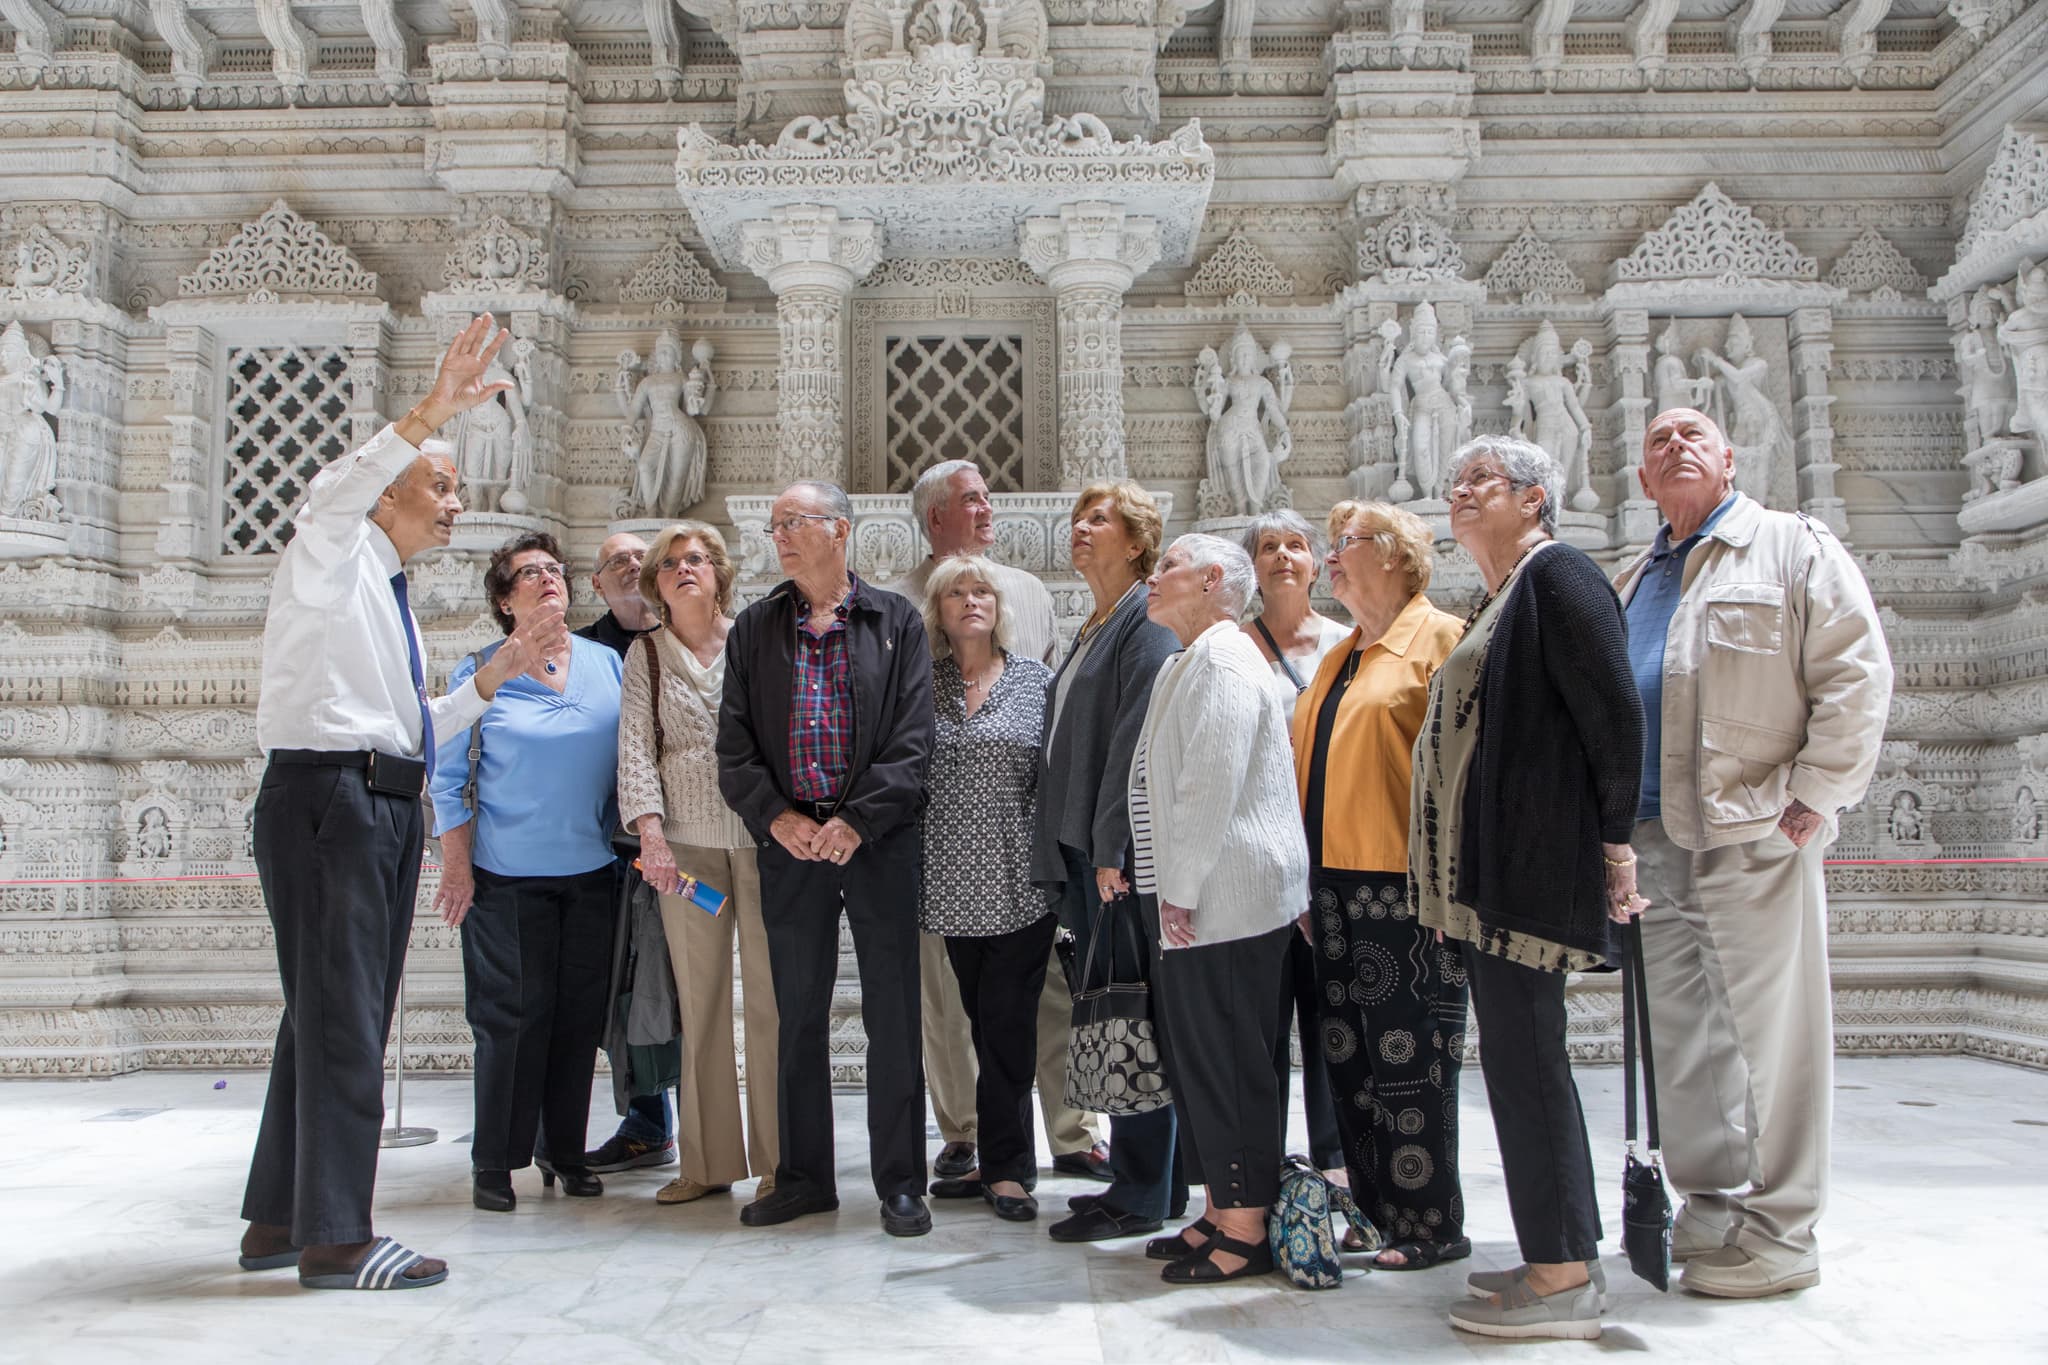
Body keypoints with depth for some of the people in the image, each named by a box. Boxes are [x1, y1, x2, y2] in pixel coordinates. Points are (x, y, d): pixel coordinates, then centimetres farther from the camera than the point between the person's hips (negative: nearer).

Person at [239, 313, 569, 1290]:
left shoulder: (390, 596, 23)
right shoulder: (331, 560, -1)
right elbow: (329, 497, -27)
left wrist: (496, 673, 14)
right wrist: (430, 416, -33)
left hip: (385, 806, 9)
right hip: (325, 797, -9)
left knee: (331, 1014, 13)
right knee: (341, 1016, -7)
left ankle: (278, 1221, 24)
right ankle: (334, 1238, 0)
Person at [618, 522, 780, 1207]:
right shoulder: (645, 654, 10)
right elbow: (636, 751, 4)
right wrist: (651, 835, -8)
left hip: (763, 836, -1)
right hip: (685, 842, 2)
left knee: (769, 995, -2)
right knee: (698, 998, 5)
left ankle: (779, 1156, 7)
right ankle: (708, 1159, 15)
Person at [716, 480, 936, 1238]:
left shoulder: (897, 622, 2)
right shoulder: (754, 628, 10)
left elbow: (913, 739, -5)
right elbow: (734, 742, 6)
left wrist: (857, 820, -14)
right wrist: (775, 816, -9)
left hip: (880, 842, -3)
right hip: (789, 844, 3)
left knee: (893, 1019, 2)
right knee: (798, 1017, 10)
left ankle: (900, 1182, 14)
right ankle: (804, 1175, 23)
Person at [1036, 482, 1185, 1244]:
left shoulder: (1148, 623, -9)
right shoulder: (1093, 630, 20)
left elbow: (1138, 741, -17)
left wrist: (1112, 847, -21)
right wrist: (1065, 853, 15)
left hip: (1126, 852, -9)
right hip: (1084, 849, 9)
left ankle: (1142, 1198, 6)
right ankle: (1144, 1179, 23)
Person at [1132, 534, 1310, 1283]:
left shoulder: (1224, 661, -14)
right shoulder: (1188, 663, 18)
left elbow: (1212, 786, -21)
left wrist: (1180, 890, -19)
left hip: (1226, 902, -10)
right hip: (1192, 897, 10)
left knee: (1228, 1062, -2)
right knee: (1197, 1059, 15)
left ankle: (1245, 1232, 9)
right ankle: (1219, 1213, 26)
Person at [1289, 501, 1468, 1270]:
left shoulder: (1441, 637, -5)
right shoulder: (1340, 658, 20)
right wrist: (1305, 883, 17)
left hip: (1401, 883, -8)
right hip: (1333, 884, 8)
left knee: (1408, 1058, -1)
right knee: (1347, 1060, 10)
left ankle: (1431, 1226, 12)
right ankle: (1374, 1214, 22)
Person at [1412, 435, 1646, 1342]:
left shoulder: (1556, 576, -9)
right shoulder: (1495, 596, 19)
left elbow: (1615, 713, -16)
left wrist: (1615, 842, -14)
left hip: (1533, 862, -10)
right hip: (1482, 866, 10)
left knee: (1522, 1055, -6)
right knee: (1518, 1055, 13)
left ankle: (1564, 1281, 5)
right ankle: (1563, 1254, 24)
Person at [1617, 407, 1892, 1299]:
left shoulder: (1793, 546, 2)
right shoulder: (1633, 583, 21)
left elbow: (1856, 673, -7)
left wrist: (1814, 799, -12)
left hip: (1754, 833, -6)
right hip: (1652, 840, 6)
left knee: (1773, 1030, -2)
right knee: (1678, 1035, 10)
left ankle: (1780, 1230, 8)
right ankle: (1708, 1205, 23)